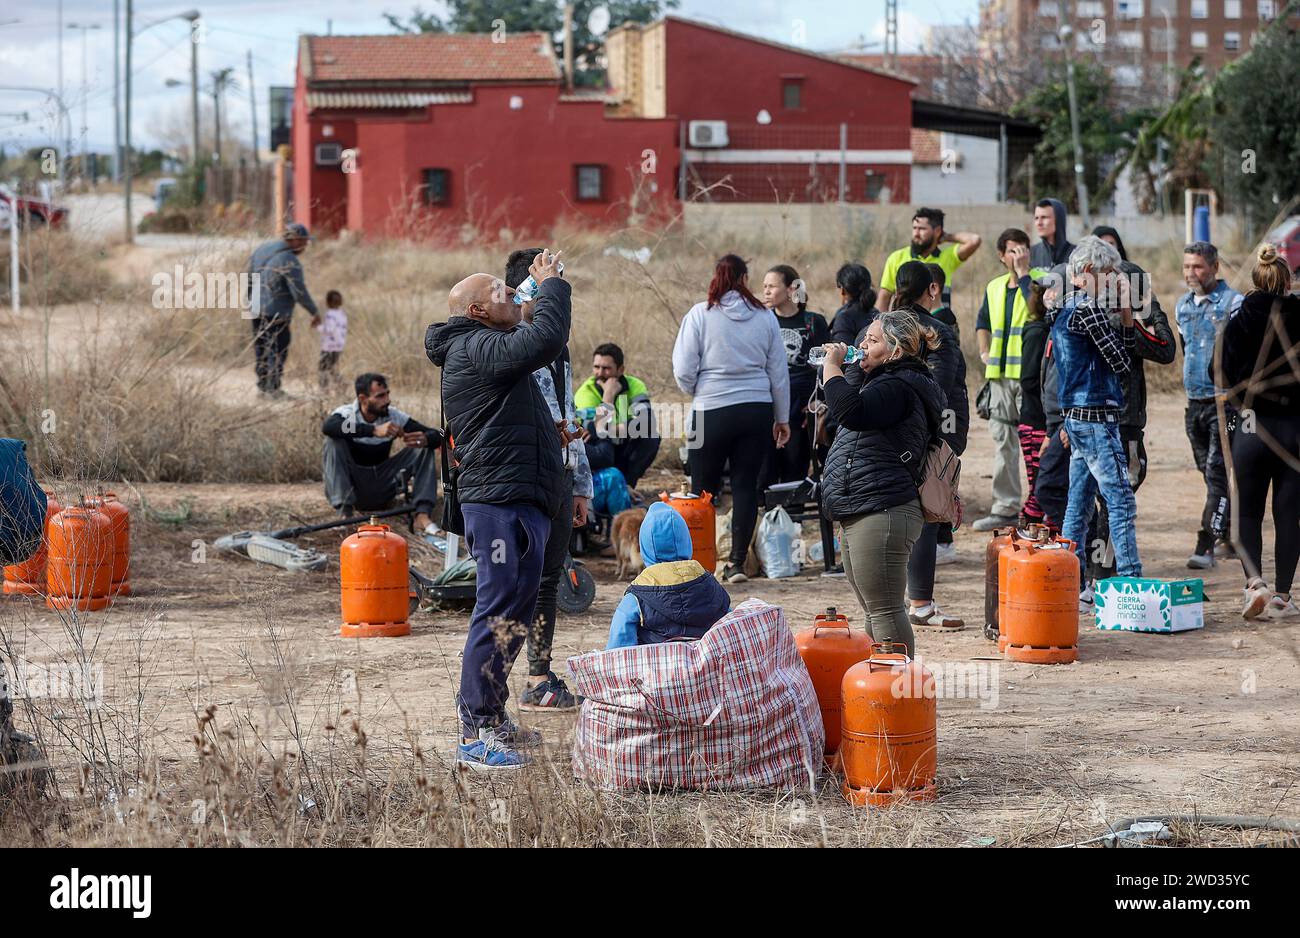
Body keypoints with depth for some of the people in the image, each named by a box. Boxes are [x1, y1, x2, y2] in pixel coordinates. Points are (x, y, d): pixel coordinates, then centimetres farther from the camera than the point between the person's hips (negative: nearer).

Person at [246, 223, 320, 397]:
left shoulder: (261, 250, 8)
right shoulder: (290, 261, -17)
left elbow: (249, 279, 15)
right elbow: (299, 292, -17)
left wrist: (251, 301, 26)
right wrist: (315, 312, -6)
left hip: (257, 309, 8)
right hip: (277, 312, -8)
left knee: (261, 349, 15)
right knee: (277, 350, 0)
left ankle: (262, 386, 23)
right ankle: (272, 389, 2)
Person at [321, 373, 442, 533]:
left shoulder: (394, 416, -3)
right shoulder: (346, 413, -13)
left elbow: (437, 436, -5)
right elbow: (327, 426, -39)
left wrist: (425, 440, -32)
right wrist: (375, 430, -47)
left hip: (382, 488, 3)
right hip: (352, 486, -3)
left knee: (423, 448, -10)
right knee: (335, 440, -27)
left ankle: (422, 516, -24)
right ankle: (345, 511, -33)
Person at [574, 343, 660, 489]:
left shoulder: (634, 386, -9)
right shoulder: (586, 392, -17)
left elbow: (647, 421, -25)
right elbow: (599, 433, -31)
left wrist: (620, 429, -36)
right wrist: (608, 396, -31)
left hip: (623, 454, 4)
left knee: (651, 438, -22)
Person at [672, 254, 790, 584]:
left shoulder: (700, 315, -5)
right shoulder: (764, 317, 3)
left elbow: (683, 369, -7)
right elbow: (779, 372, 9)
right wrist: (782, 418, 18)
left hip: (713, 410, -2)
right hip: (757, 409, 2)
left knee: (704, 488, 7)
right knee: (746, 486, 6)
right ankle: (737, 562, 5)